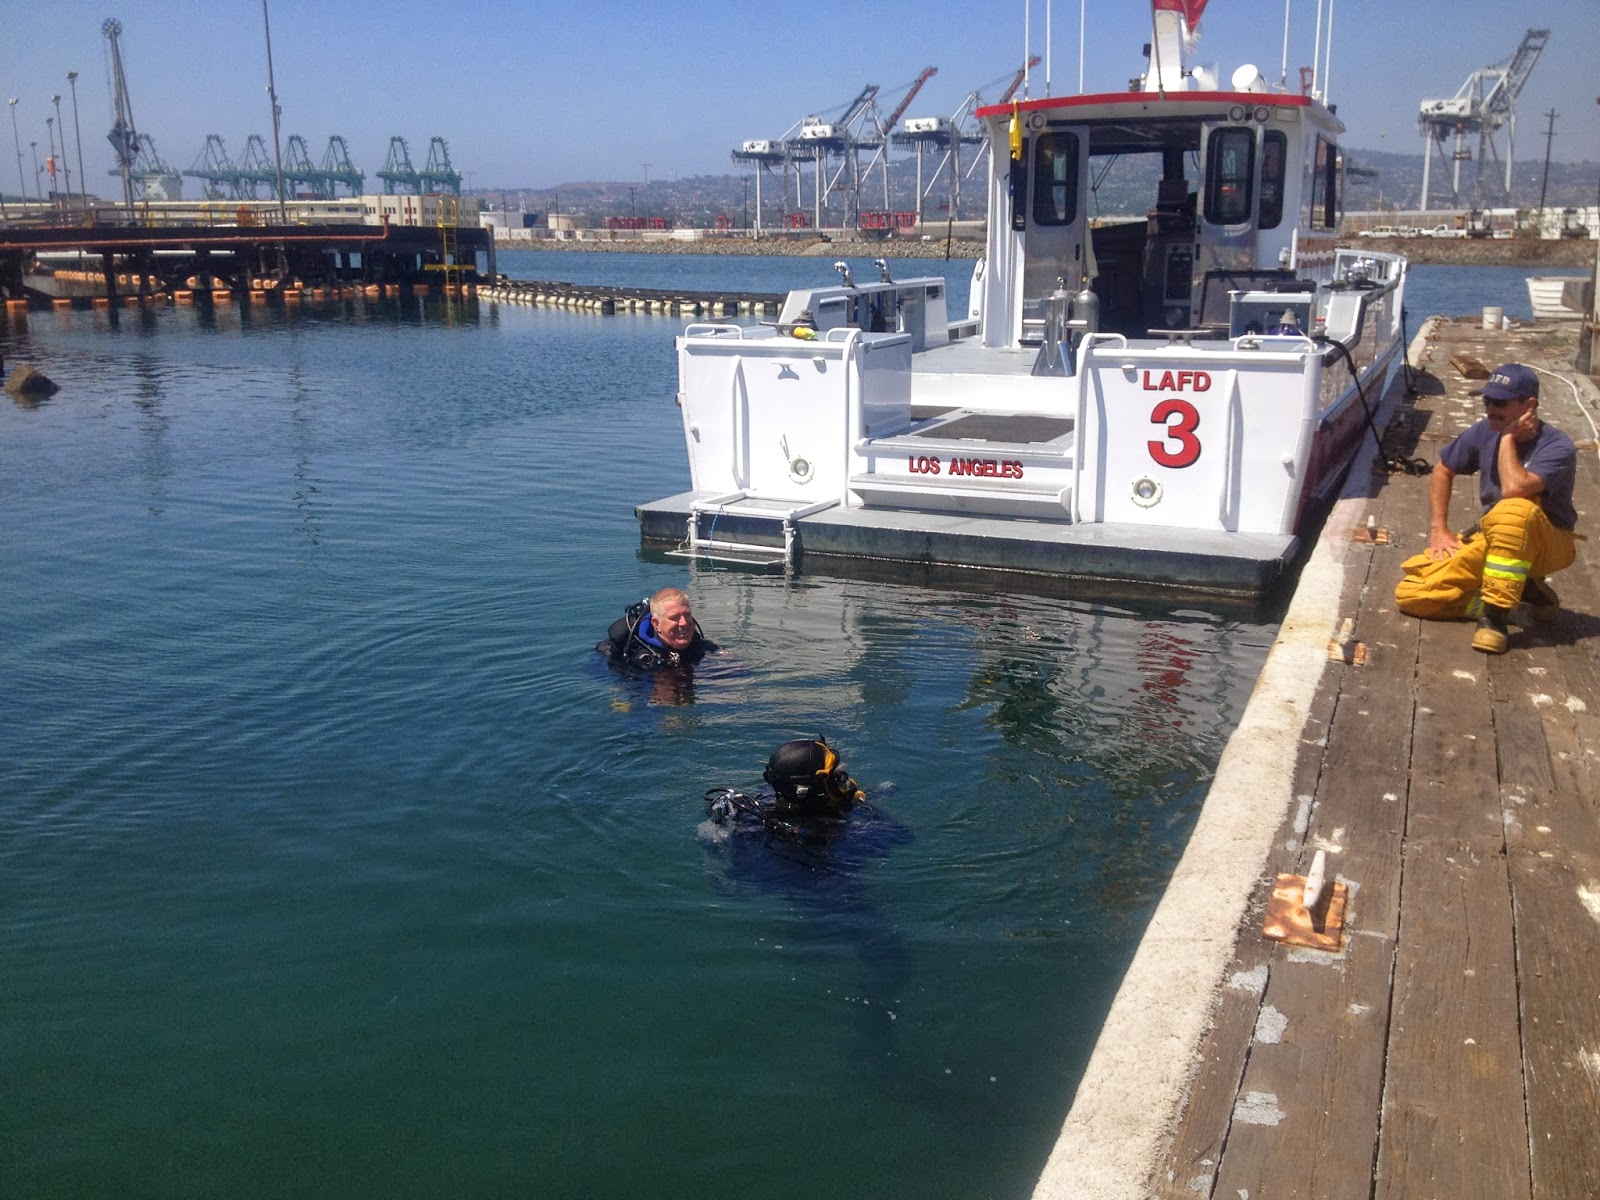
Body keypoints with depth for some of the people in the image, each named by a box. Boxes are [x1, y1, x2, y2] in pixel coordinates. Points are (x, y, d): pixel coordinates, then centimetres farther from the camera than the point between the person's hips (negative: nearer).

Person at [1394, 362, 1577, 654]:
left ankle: (1495, 616, -31)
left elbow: (1513, 489, -38)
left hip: (1547, 544, -6)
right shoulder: (1485, 432, -3)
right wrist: (1438, 529, 3)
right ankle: (1524, 592, -2)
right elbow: (1442, 470, 13)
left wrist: (1508, 437, -23)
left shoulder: (1558, 447, -20)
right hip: (1491, 540, 6)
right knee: (1411, 594, -12)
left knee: (1513, 511, -42)